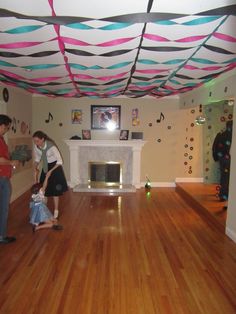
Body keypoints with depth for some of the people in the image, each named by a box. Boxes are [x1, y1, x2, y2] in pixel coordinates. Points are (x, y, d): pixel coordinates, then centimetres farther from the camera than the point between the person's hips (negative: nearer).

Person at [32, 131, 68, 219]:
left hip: (55, 166, -5)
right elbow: (37, 159, 4)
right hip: (45, 167, 5)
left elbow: (60, 161, -24)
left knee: (55, 189, -1)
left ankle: (56, 211, 12)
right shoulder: (36, 147, -14)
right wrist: (35, 169, -12)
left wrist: (51, 171, -26)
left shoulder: (51, 146, -30)